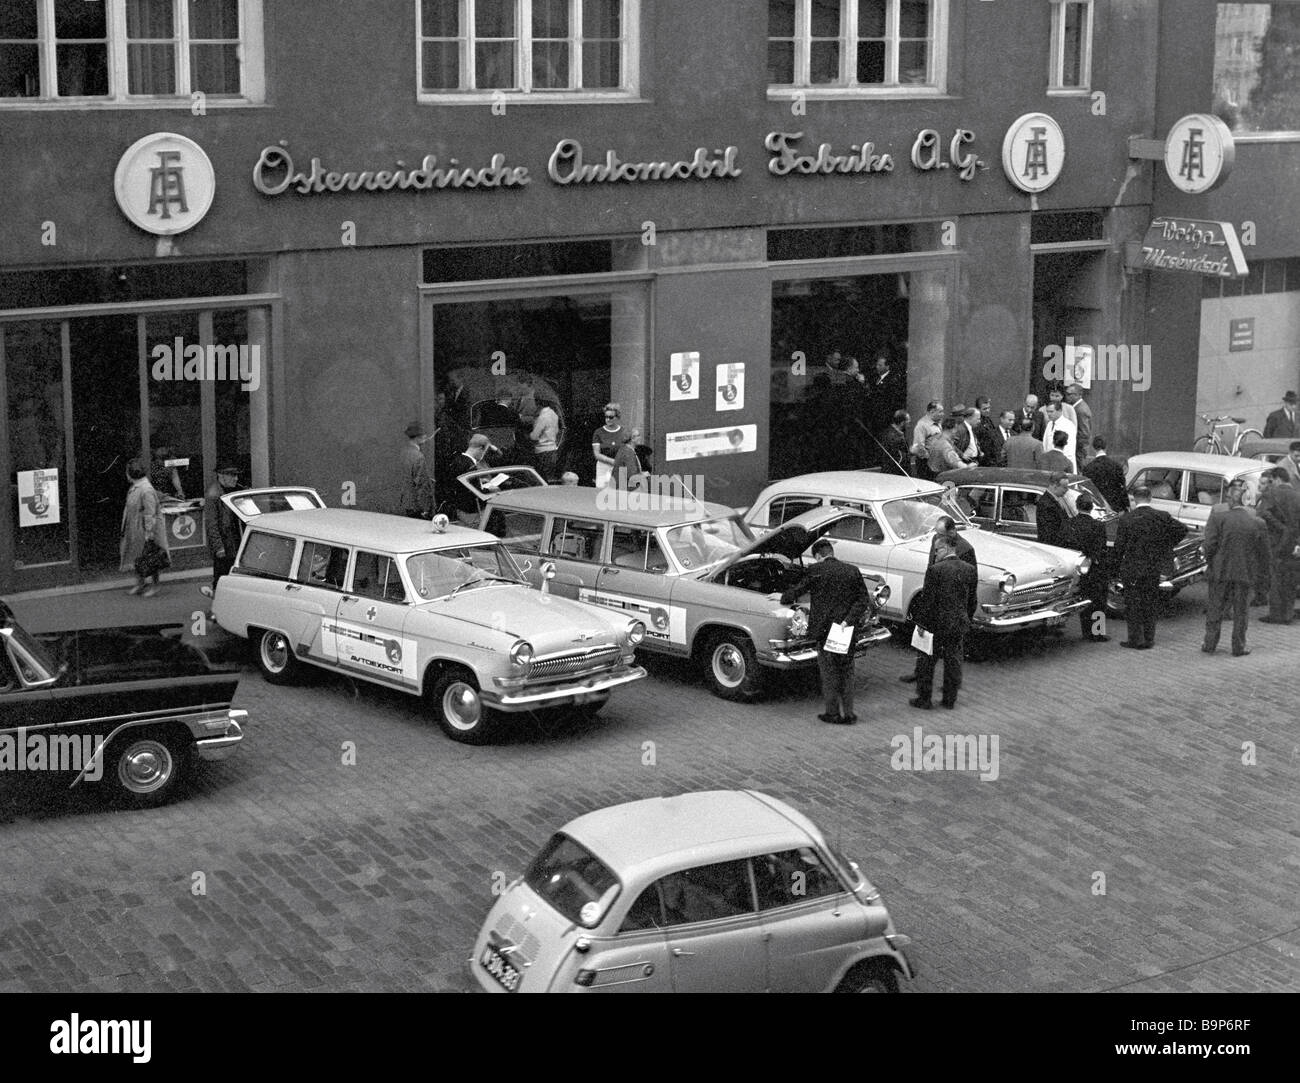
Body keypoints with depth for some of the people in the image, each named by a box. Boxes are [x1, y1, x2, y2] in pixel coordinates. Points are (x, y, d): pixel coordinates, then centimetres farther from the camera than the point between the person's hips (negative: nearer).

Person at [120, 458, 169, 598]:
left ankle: (153, 585, 13)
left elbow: (150, 515, -23)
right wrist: (125, 531, 19)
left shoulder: (147, 491, -24)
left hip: (144, 530, -9)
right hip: (134, 531, 9)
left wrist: (149, 534, -22)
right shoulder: (134, 488, 5)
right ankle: (140, 583, 26)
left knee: (149, 560, 2)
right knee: (136, 557, 15)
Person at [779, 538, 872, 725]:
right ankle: (847, 712, 16)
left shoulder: (816, 571, -8)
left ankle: (833, 713, 11)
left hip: (824, 628, -3)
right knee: (846, 671, 14)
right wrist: (849, 619, -7)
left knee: (829, 672, 8)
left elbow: (797, 591, -2)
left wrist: (783, 598, 17)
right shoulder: (853, 571, 3)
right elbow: (864, 600, -2)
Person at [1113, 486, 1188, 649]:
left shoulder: (1127, 519, -11)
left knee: (1132, 605, 7)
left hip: (1131, 568, -3)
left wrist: (1118, 566, 6)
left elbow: (1119, 546, -8)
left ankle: (1136, 639, 8)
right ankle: (1149, 639, 17)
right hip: (1153, 568, 3)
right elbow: (1182, 530, 0)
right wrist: (1166, 548, 9)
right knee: (1150, 605, 14)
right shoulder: (1162, 517, -3)